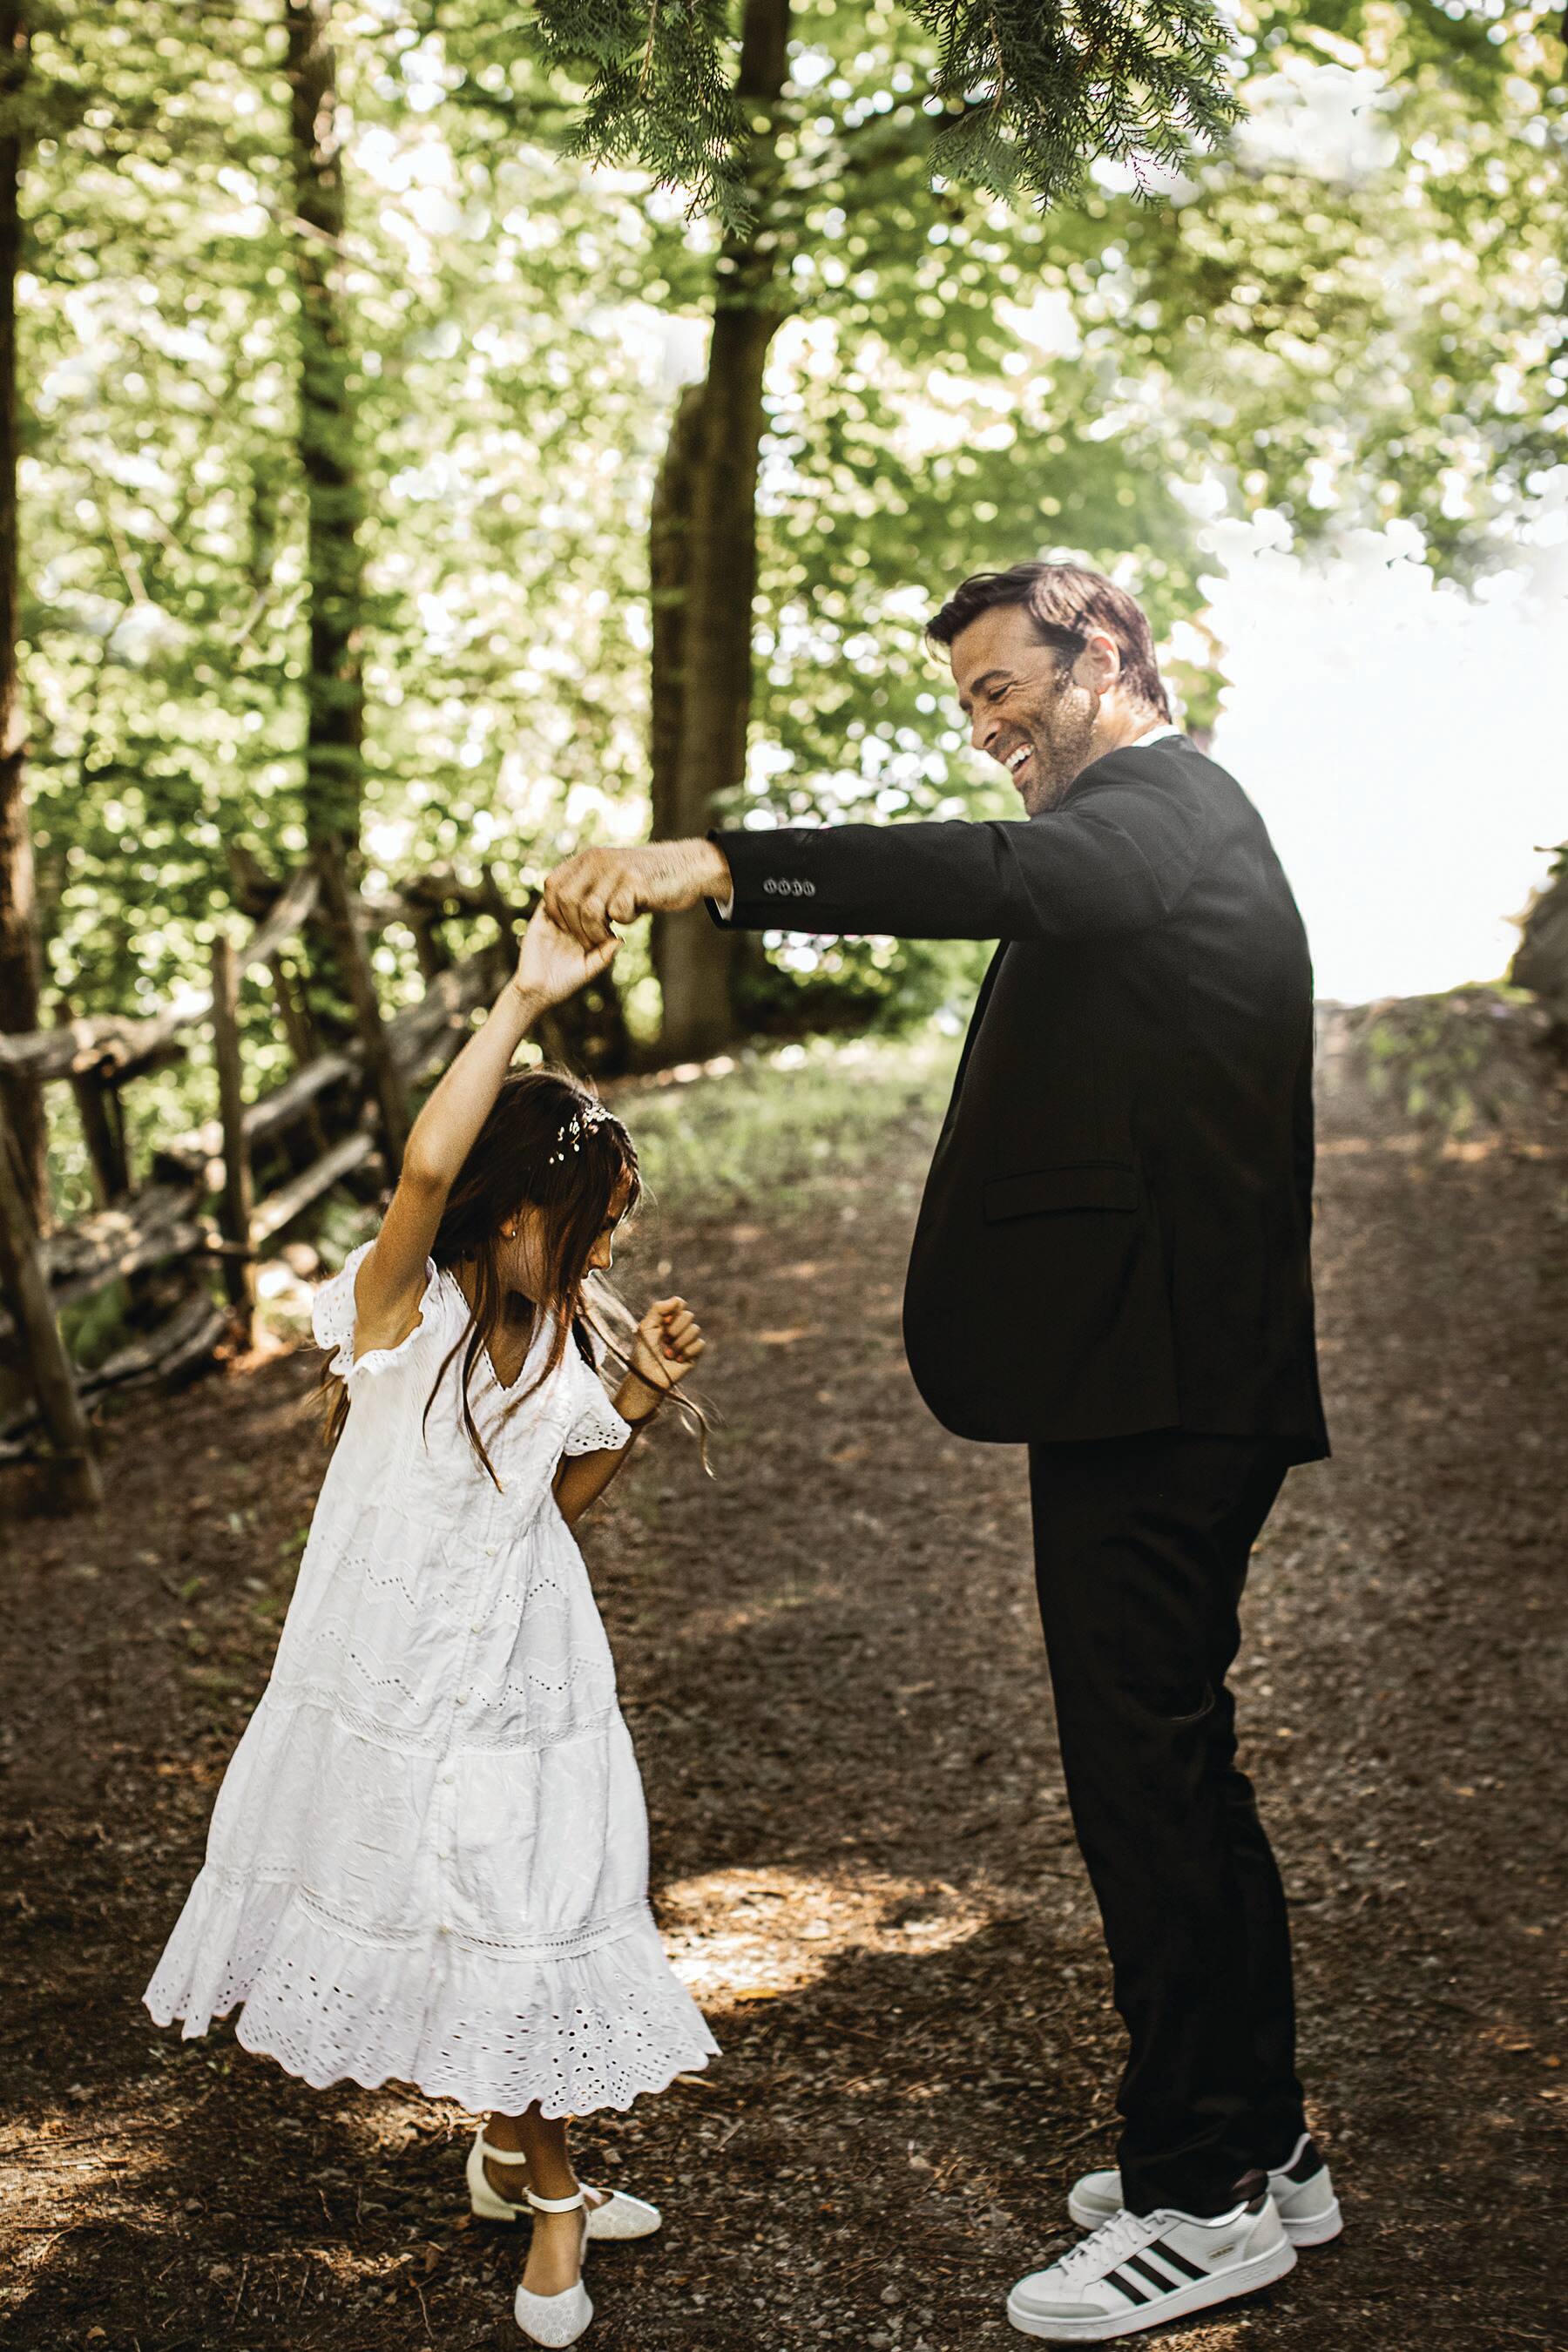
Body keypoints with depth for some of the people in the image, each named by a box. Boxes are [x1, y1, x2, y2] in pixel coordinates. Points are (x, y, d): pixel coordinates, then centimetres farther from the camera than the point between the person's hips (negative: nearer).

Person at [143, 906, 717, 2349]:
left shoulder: (561, 1339, 2)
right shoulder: (403, 1307, -17)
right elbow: (428, 1169, -38)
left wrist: (639, 1398, -3)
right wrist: (526, 1004, -38)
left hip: (519, 1674, 4)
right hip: (392, 1671, -4)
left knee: (524, 1917, 7)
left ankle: (530, 2166, 30)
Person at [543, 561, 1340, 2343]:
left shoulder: (1158, 809, -11)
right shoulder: (1166, 821, 23)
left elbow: (1002, 873, -33)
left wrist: (715, 865, -44)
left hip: (1150, 1391, -11)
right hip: (1159, 1387, 11)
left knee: (1144, 1772, -5)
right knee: (1175, 1770, 16)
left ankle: (1201, 2198, 6)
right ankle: (1256, 2147, 27)